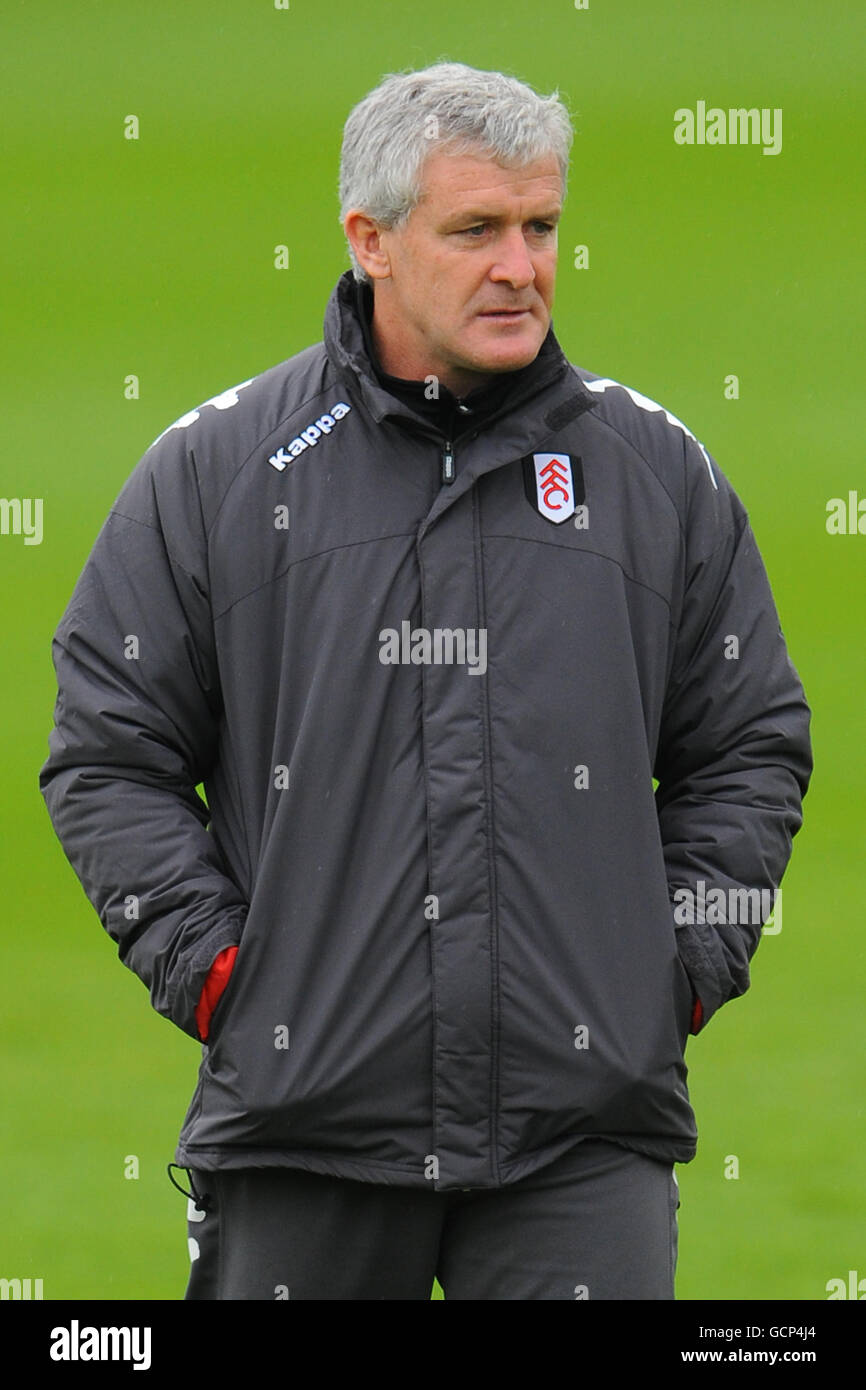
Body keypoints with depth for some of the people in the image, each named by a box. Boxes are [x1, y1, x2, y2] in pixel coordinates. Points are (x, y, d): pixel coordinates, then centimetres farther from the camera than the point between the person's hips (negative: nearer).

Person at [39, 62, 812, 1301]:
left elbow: (751, 747, 17)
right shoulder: (214, 469, 5)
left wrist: (684, 966, 5)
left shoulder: (656, 470, 10)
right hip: (297, 1107, 0)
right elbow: (108, 754, 7)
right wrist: (211, 967, -3)